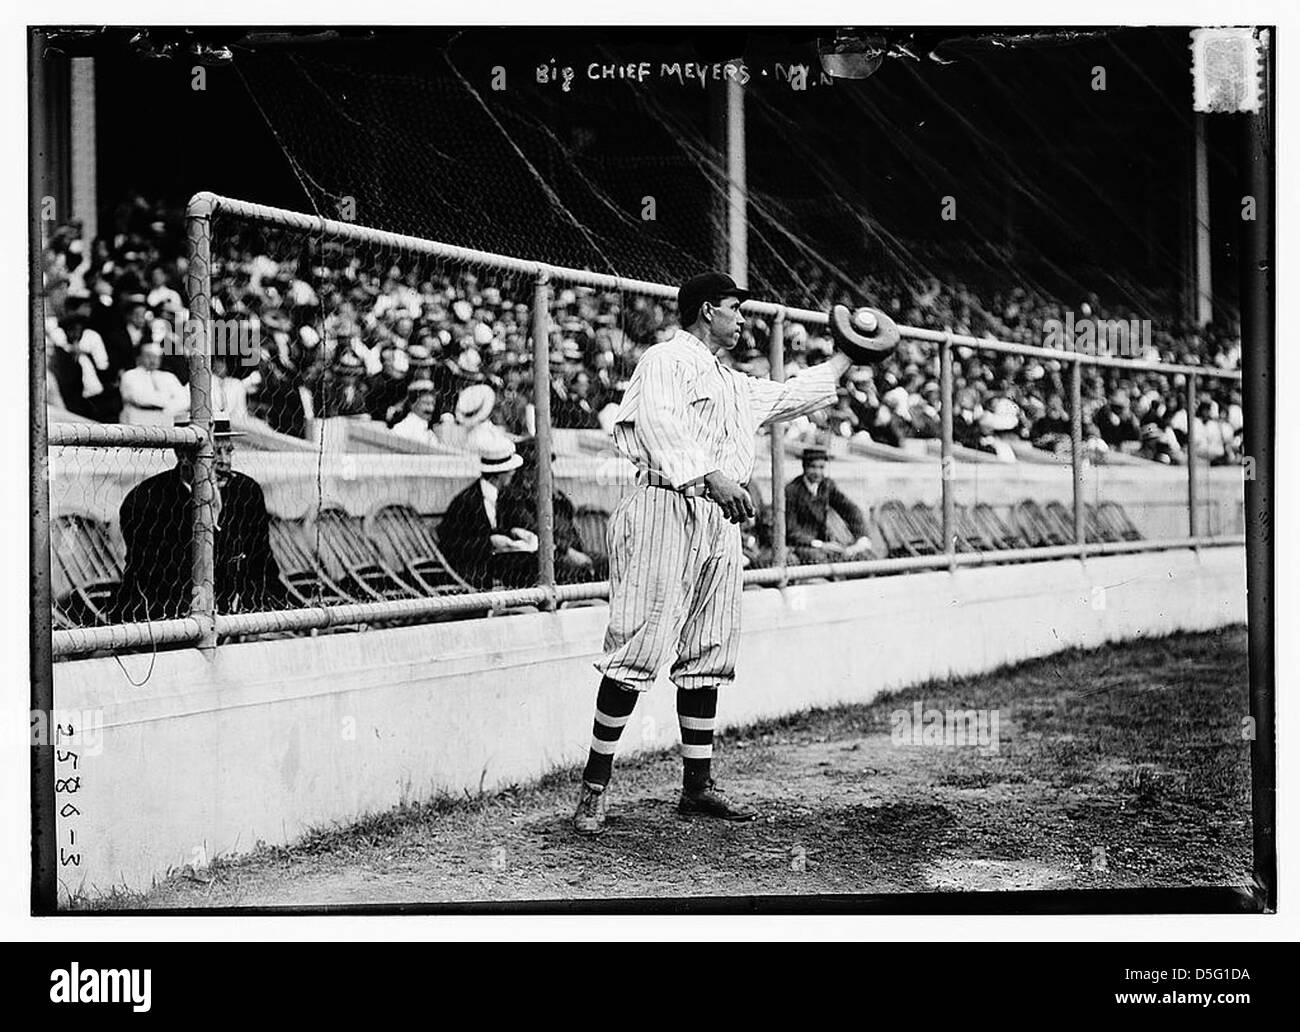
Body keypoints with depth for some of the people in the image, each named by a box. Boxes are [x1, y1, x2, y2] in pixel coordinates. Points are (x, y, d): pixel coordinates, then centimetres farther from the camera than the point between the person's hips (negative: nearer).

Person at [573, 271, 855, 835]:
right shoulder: (665, 360, -2)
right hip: (666, 510, -9)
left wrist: (846, 357, 46)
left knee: (708, 657, 8)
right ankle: (593, 788, -8)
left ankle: (697, 785, 13)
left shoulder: (735, 384, 26)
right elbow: (658, 422, -20)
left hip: (722, 521, 9)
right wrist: (710, 476, -31)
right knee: (637, 651, -12)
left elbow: (792, 395, 40)